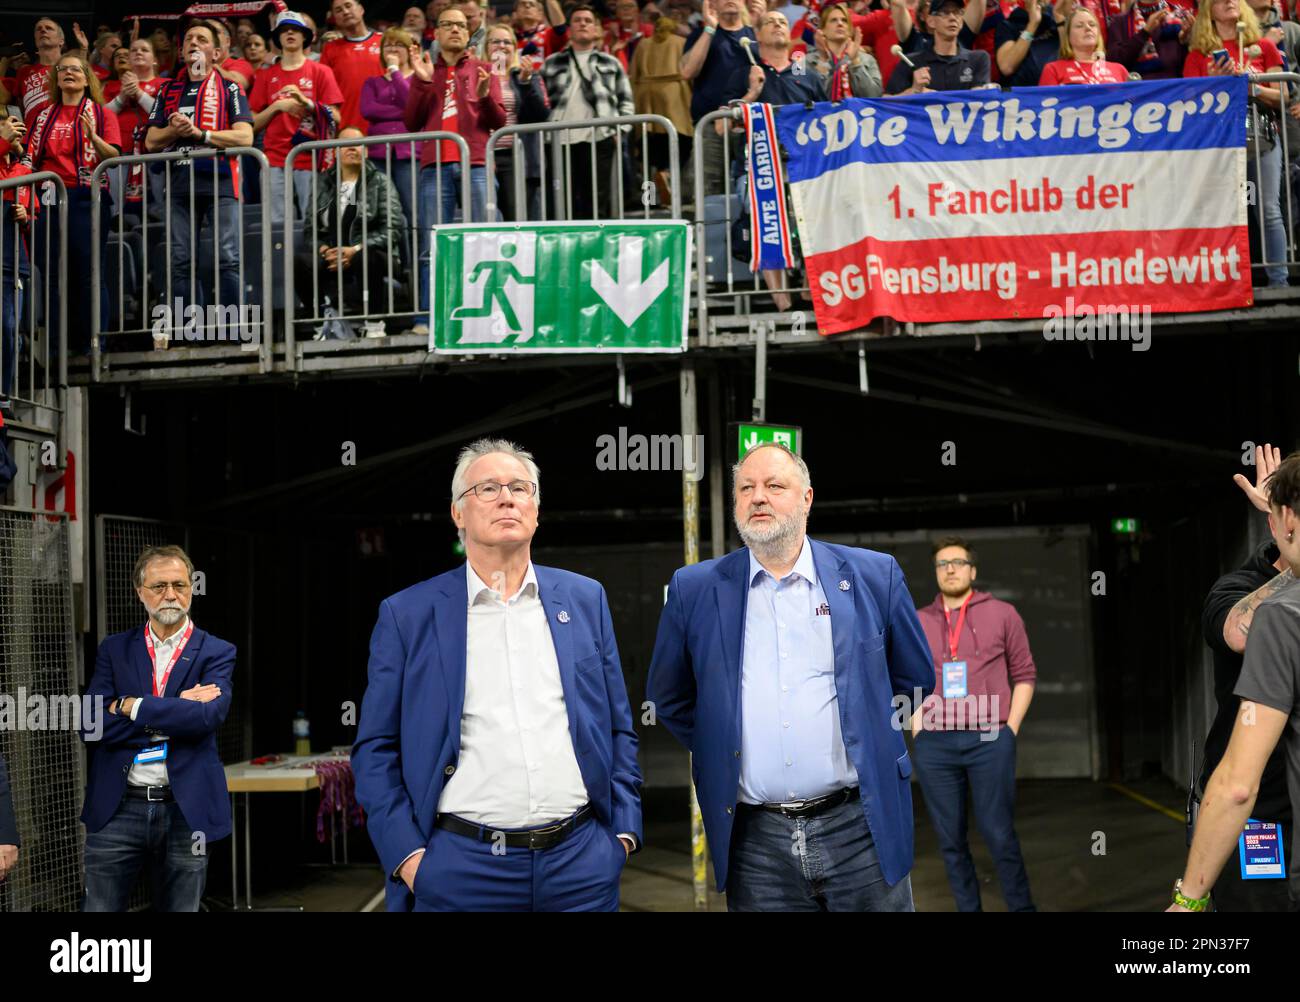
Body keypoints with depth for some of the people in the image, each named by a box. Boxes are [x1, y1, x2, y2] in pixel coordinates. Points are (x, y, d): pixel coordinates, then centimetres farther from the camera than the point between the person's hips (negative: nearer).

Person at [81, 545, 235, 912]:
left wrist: (131, 706, -11)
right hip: (118, 808, 1)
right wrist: (175, 711, -12)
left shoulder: (216, 653, 3)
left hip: (185, 810, -1)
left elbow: (208, 716, -16)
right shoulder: (114, 649, 8)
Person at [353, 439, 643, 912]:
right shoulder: (407, 614, 2)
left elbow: (617, 728, 11)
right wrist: (407, 854, -7)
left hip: (581, 861, 2)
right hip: (459, 868, -2)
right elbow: (376, 749, 2)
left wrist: (623, 829, 3)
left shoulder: (584, 599, 9)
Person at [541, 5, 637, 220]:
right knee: (564, 205, -1)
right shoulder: (551, 64, 15)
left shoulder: (611, 63, 16)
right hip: (562, 143, 0)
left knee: (599, 204, -3)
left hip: (601, 141, 0)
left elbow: (626, 102, 15)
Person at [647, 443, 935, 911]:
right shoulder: (694, 589, 3)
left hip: (859, 829, 0)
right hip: (753, 841, 0)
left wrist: (862, 735, 9)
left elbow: (915, 678, 12)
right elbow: (668, 699, 13)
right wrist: (720, 753, 6)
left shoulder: (874, 576, 2)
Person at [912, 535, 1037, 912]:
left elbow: (1024, 675, 7)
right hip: (934, 745, 2)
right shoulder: (917, 622, 11)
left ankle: (1021, 907, 12)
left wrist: (1010, 729, 0)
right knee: (950, 839, 6)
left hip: (989, 741, -2)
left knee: (999, 835, -1)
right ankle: (967, 908, 16)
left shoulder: (1002, 613, 6)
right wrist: (916, 728, 5)